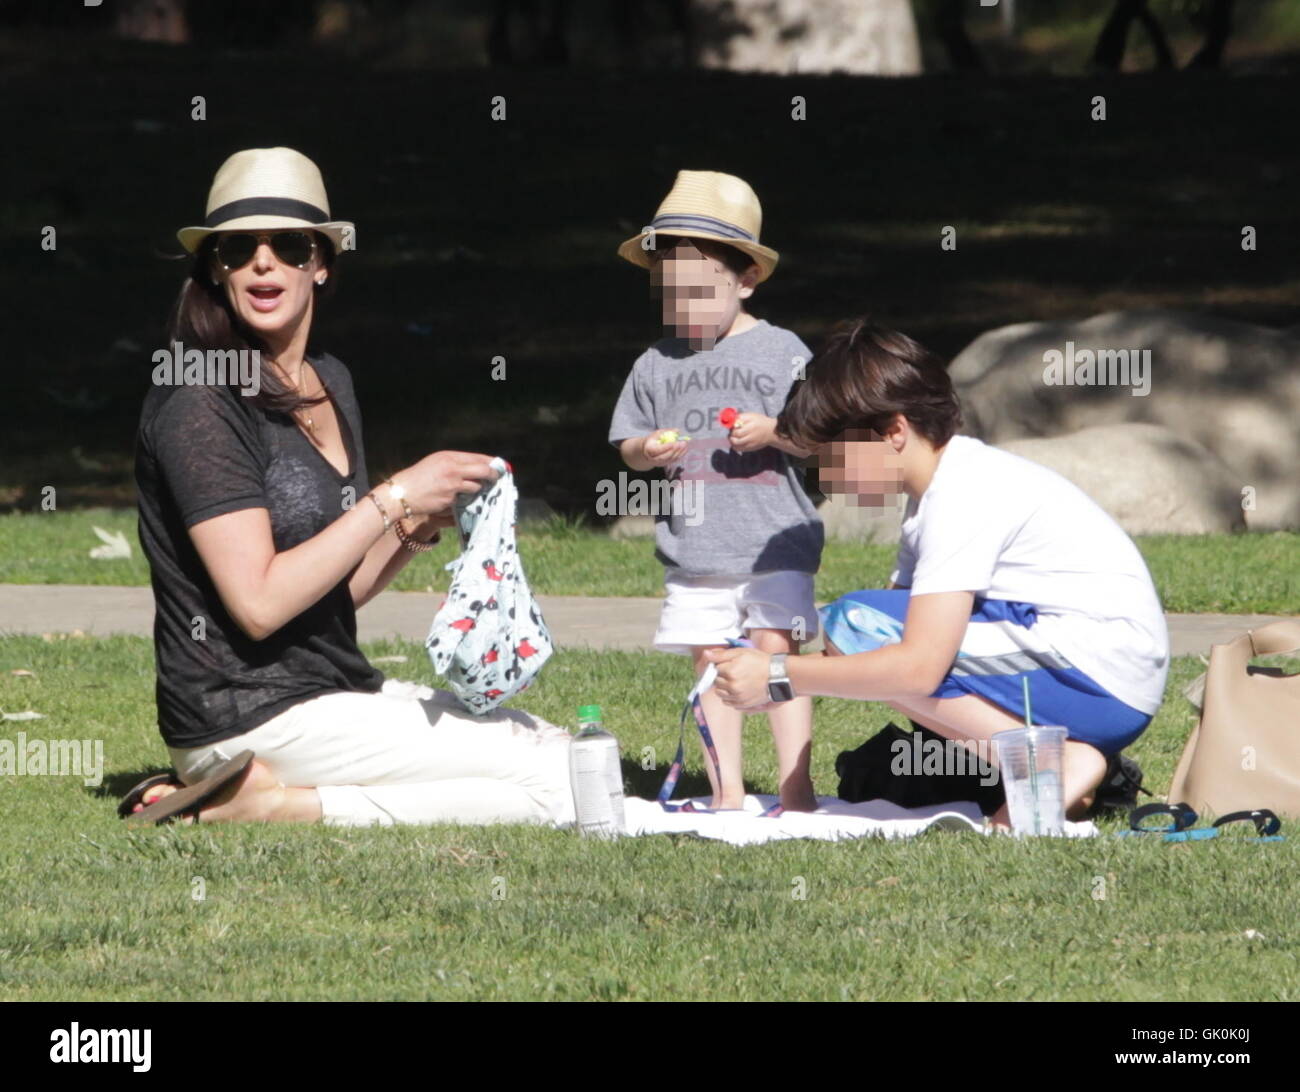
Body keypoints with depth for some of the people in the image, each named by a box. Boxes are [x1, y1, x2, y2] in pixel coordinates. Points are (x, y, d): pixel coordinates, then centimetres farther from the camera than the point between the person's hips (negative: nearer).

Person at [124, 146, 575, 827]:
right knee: (559, 784, -12)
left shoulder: (328, 383, 13)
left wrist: (417, 529, -1)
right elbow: (259, 603, -20)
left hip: (338, 688, 9)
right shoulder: (199, 403, -14)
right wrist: (395, 499, -17)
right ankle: (268, 804, -11)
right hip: (250, 715, -9)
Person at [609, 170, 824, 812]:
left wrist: (773, 431, -18)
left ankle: (795, 786, -6)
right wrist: (647, 451, -9)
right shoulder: (657, 365, 9)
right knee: (711, 663, 3)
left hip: (775, 541, -3)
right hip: (693, 552, 3)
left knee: (776, 651, -8)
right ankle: (726, 793, 7)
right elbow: (628, 443, 14)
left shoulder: (781, 352, 1)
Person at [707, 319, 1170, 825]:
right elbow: (909, 635, 13)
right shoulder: (941, 485, 15)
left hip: (1105, 681, -10)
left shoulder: (965, 499, -16)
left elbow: (917, 666, -25)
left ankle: (1057, 764, -14)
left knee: (852, 623, -14)